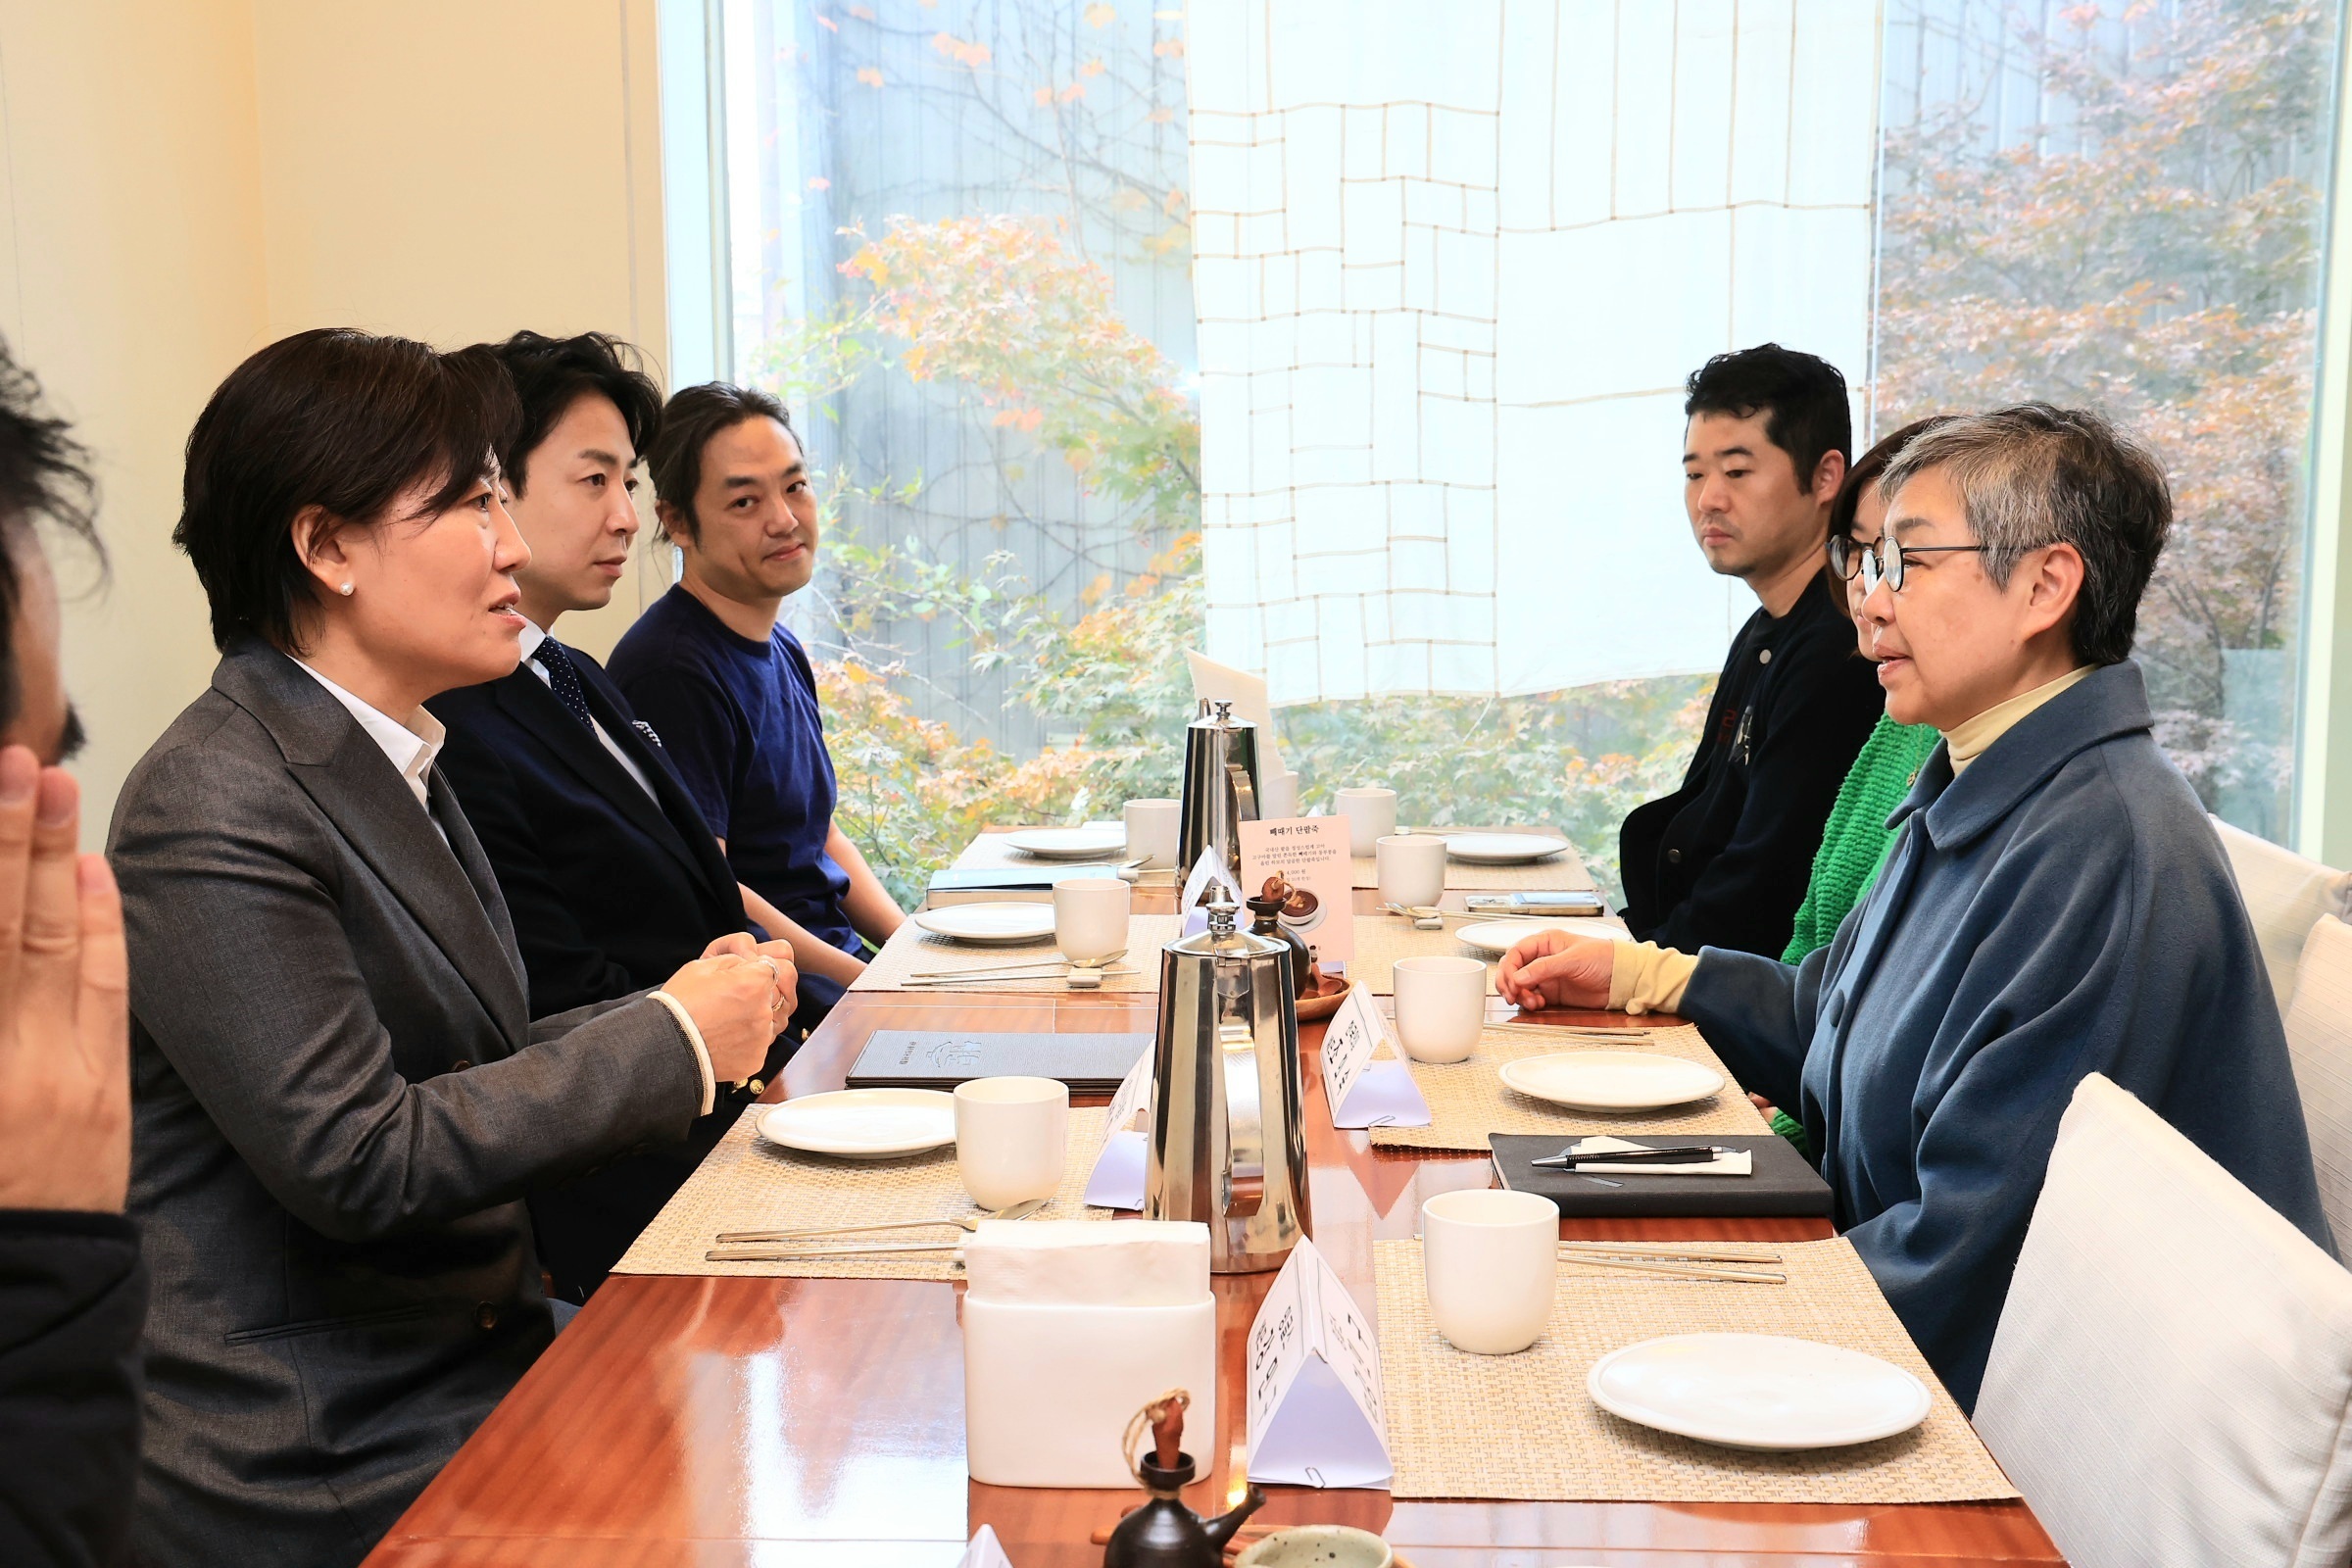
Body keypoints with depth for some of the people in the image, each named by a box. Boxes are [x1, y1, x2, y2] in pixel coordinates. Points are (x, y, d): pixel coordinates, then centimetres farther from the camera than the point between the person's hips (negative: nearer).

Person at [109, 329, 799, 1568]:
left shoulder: (392, 763, 11)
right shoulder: (216, 811, -19)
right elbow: (355, 1162, -23)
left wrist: (669, 1015, 0)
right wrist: (669, 1043, -16)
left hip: (466, 1361, 8)